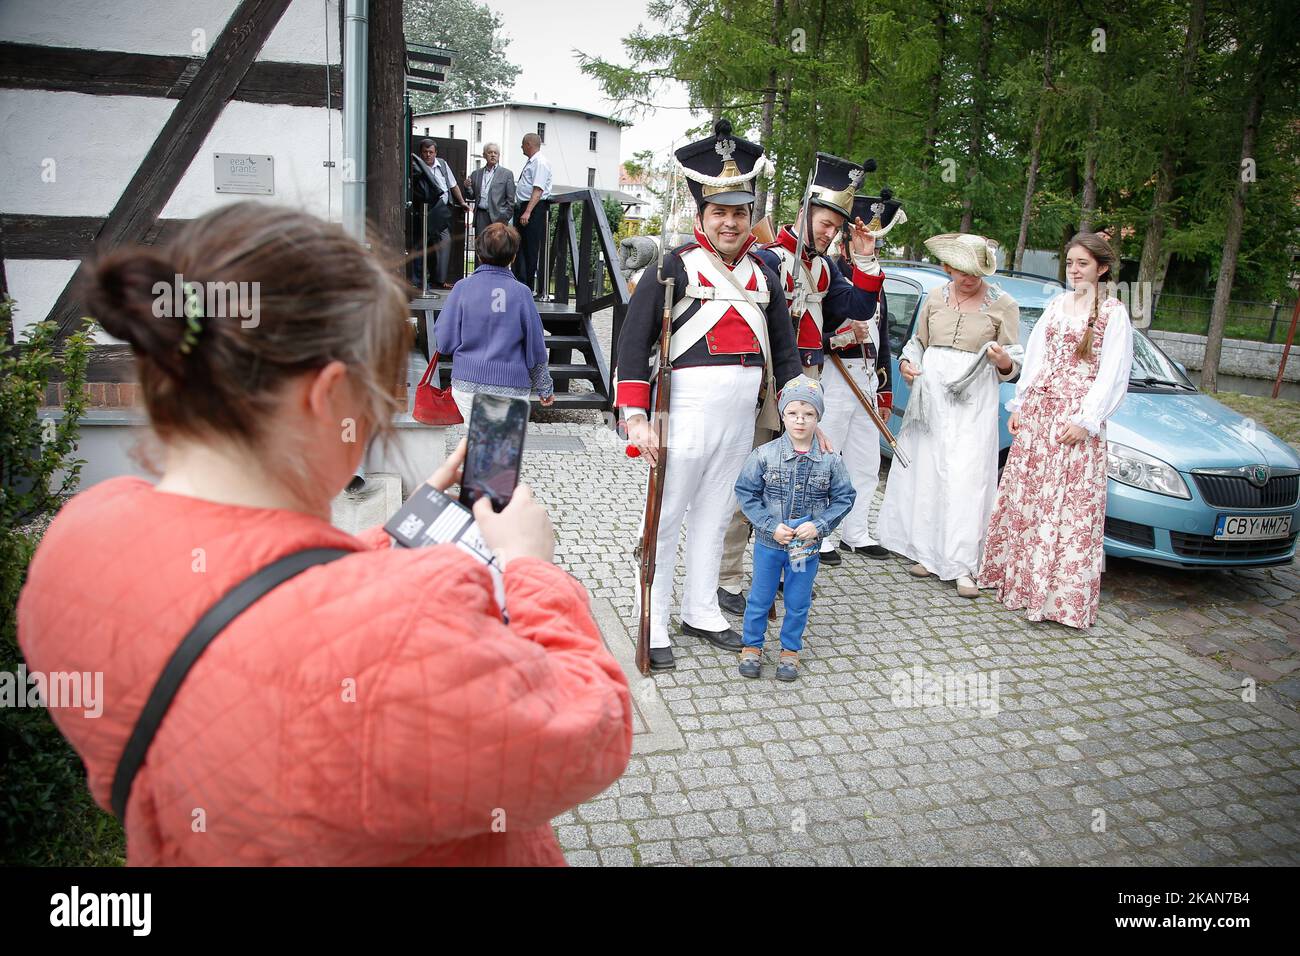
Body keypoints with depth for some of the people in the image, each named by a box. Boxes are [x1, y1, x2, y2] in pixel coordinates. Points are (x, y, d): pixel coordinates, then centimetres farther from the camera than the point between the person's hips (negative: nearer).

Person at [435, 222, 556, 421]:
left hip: (467, 384, 1)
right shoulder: (520, 293, -4)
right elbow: (536, 348, 2)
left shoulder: (463, 287, -4)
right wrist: (545, 388, 14)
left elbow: (444, 342, -3)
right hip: (512, 388, -1)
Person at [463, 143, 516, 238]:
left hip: (498, 217, -3)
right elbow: (471, 197, 18)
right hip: (480, 216, 3)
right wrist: (467, 187, -3)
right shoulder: (476, 174, 15)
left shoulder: (507, 174, 4)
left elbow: (510, 199, 2)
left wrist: (506, 218, -5)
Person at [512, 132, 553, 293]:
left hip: (534, 210, -10)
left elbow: (538, 190, -21)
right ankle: (520, 283, 16)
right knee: (519, 247, 10)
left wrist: (528, 212, -28)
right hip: (522, 207, 10)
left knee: (531, 248, -4)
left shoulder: (540, 162, -12)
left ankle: (529, 286, 1)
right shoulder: (530, 162, 18)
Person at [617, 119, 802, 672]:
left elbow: (783, 344, 16)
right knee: (668, 516, 2)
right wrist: (636, 417, -18)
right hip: (691, 404, -6)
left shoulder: (760, 272, 13)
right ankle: (654, 626, 12)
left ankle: (701, 611, 29)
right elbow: (634, 339, -11)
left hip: (744, 412, 6)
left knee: (714, 515, 15)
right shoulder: (677, 266, -5)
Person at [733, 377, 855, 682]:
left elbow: (844, 497, -2)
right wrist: (771, 526, -15)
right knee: (760, 598, 14)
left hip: (807, 545, 1)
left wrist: (819, 526, -15)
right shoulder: (764, 455, -14)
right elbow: (746, 492, -8)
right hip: (768, 542, -1)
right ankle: (752, 646, 32)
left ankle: (790, 650, 34)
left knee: (798, 602, 14)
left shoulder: (830, 459, -10)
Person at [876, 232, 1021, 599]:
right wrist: (906, 363, 0)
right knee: (926, 472, 5)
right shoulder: (935, 298, 10)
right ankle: (927, 552, 17)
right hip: (930, 395, 3)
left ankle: (962, 566, -4)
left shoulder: (1003, 304, 2)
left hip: (974, 401, -3)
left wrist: (1004, 360, -19)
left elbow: (1012, 364, 4)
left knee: (967, 479, -7)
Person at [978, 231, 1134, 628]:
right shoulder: (1057, 305, 14)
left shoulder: (1113, 312, -4)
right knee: (1023, 495, 11)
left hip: (1076, 421, -6)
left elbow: (1113, 374, -7)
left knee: (1067, 505, -4)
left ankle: (1059, 594, 2)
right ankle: (1014, 573, 24)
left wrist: (1086, 420, -14)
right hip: (1036, 413, 6)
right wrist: (1019, 405, 9)